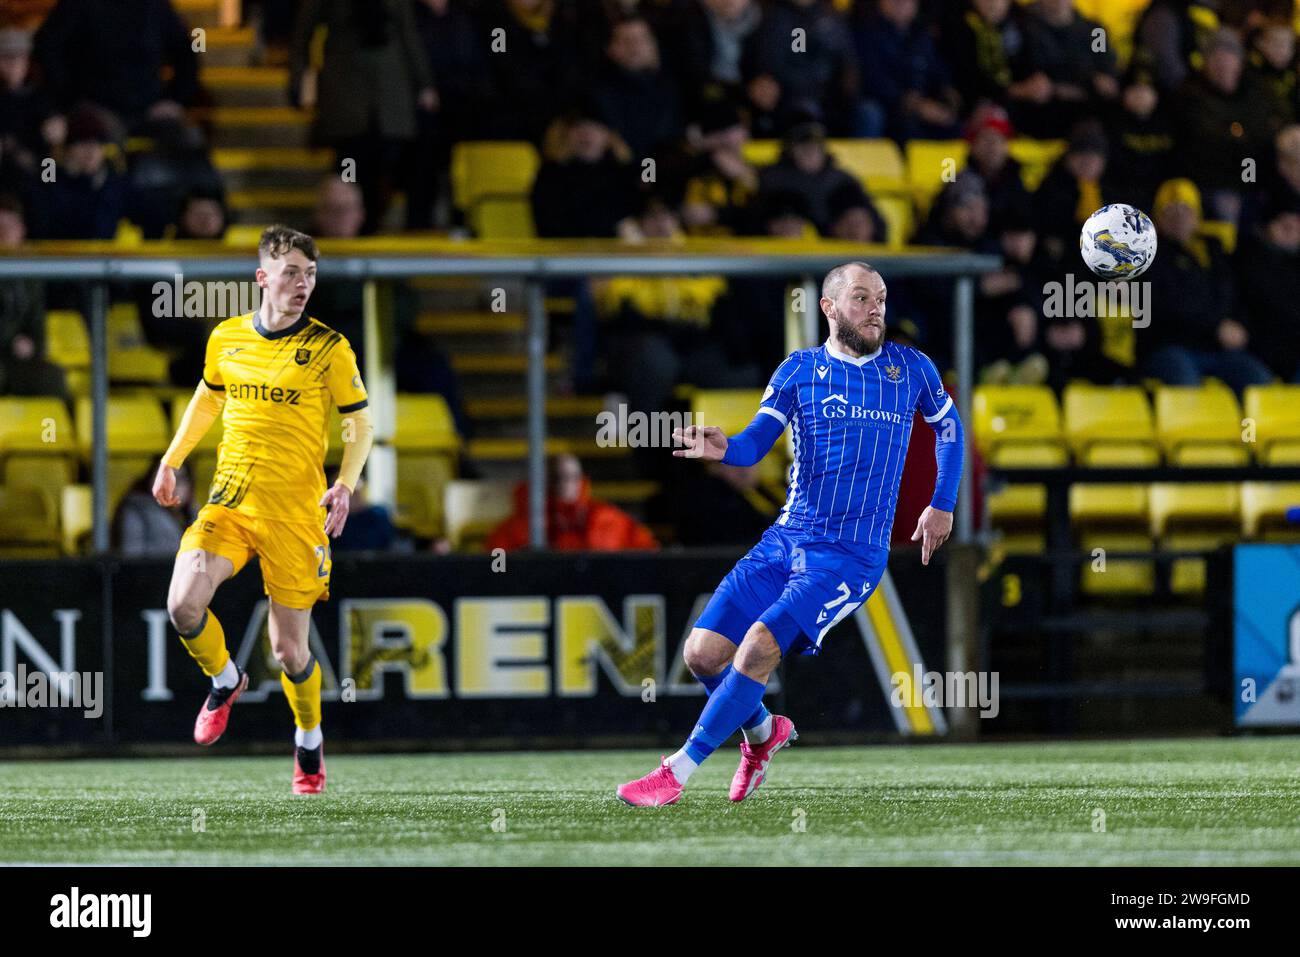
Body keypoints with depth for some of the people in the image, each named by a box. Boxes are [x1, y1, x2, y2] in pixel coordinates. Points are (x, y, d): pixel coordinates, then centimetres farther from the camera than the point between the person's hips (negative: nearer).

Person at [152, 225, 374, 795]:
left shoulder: (328, 349, -4)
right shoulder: (226, 338, 6)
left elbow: (361, 424, 3)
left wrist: (345, 485, -13)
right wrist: (171, 460, 20)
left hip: (296, 512, -3)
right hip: (228, 502, 3)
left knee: (289, 650, 0)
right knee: (183, 605, -20)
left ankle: (309, 742, 28)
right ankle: (224, 682, 11)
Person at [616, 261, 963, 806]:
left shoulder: (911, 368, 6)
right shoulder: (799, 370, 6)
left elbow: (948, 427, 25)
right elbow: (755, 443, -3)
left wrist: (943, 506, 21)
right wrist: (722, 448, -26)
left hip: (851, 554, -3)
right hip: (785, 539, 3)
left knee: (761, 644, -24)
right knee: (704, 652, -7)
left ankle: (678, 772, -20)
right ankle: (762, 732, 24)